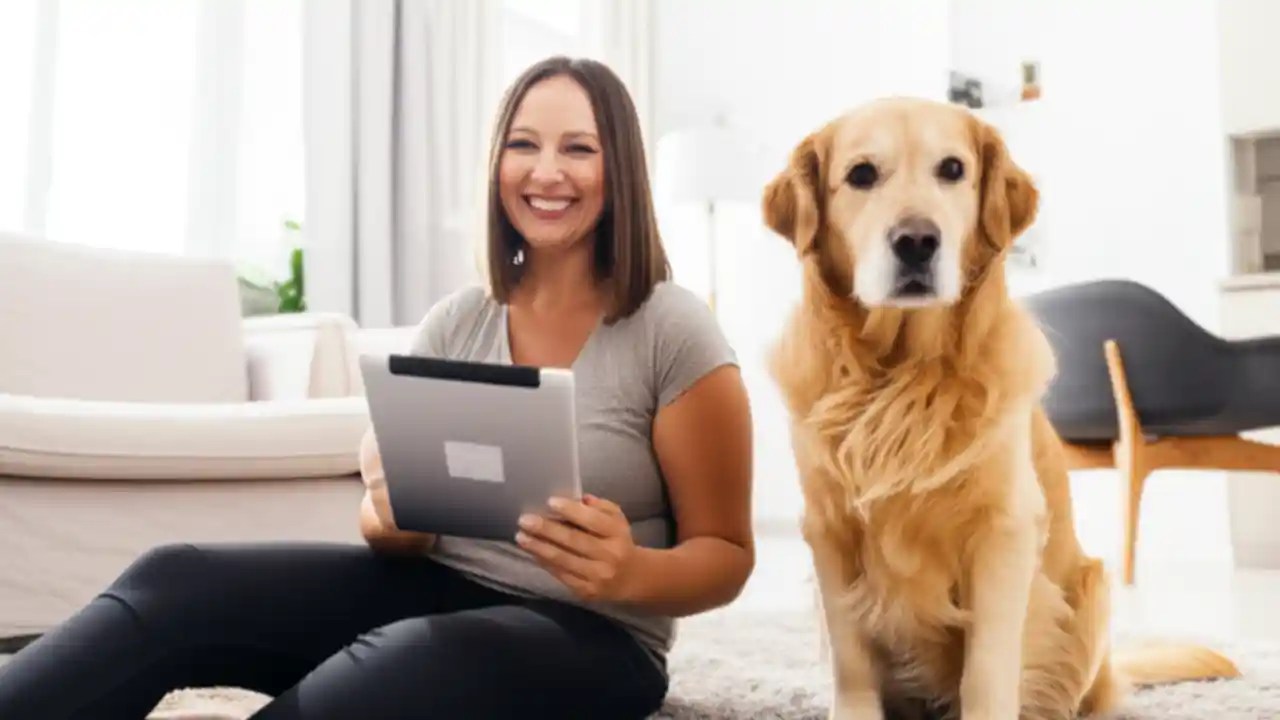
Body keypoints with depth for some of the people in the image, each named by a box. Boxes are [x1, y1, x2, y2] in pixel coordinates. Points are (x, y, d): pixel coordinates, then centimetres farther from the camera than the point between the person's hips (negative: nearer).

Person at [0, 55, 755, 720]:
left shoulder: (676, 332, -8)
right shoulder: (455, 320, 5)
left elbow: (726, 554, -5)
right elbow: (400, 530, 6)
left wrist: (634, 574, -28)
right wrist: (391, 510, -19)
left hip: (591, 639, -4)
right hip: (438, 589, 5)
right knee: (174, 582, -19)